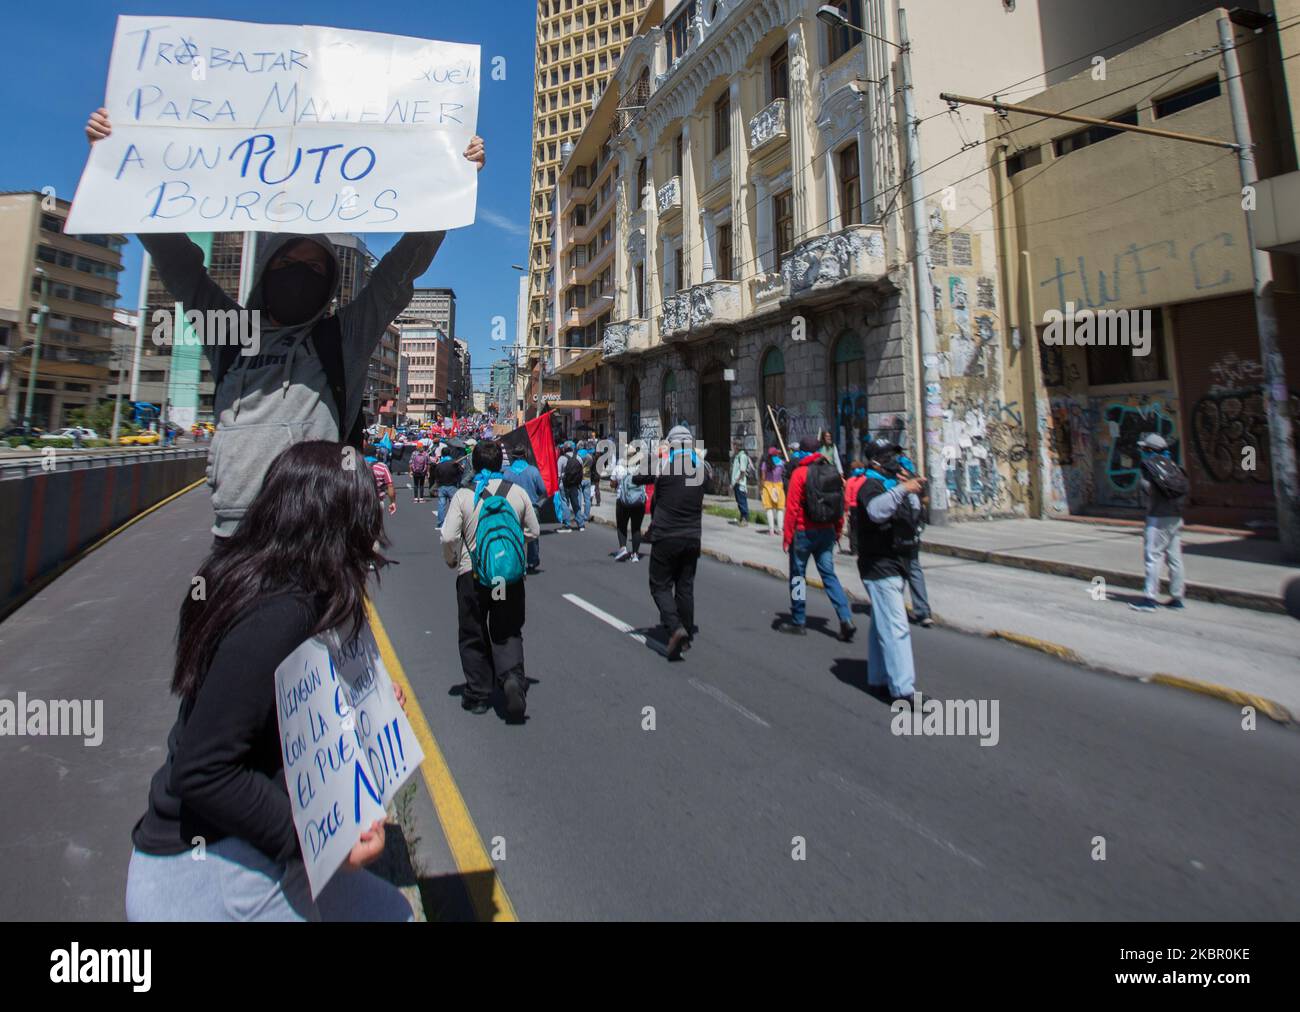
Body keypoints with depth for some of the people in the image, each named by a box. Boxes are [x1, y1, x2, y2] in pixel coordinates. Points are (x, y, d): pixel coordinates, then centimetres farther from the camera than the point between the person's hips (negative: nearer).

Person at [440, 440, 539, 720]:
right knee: (508, 633, 11)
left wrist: (452, 561, 7)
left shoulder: (463, 495, -7)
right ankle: (512, 676, -13)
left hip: (472, 574, -1)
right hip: (511, 576, 1)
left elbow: (449, 537, -12)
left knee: (473, 636, 14)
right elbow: (533, 531, 6)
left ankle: (478, 694, 20)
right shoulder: (517, 492, 0)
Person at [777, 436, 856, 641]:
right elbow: (841, 505, 8)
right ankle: (846, 619, -1)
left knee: (798, 575, 7)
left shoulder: (800, 472, -11)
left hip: (804, 532, -5)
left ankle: (798, 622, 16)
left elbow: (792, 507, -14)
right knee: (829, 574, 10)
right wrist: (837, 531, 16)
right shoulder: (832, 471, 6)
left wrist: (787, 536, -8)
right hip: (827, 532, 5)